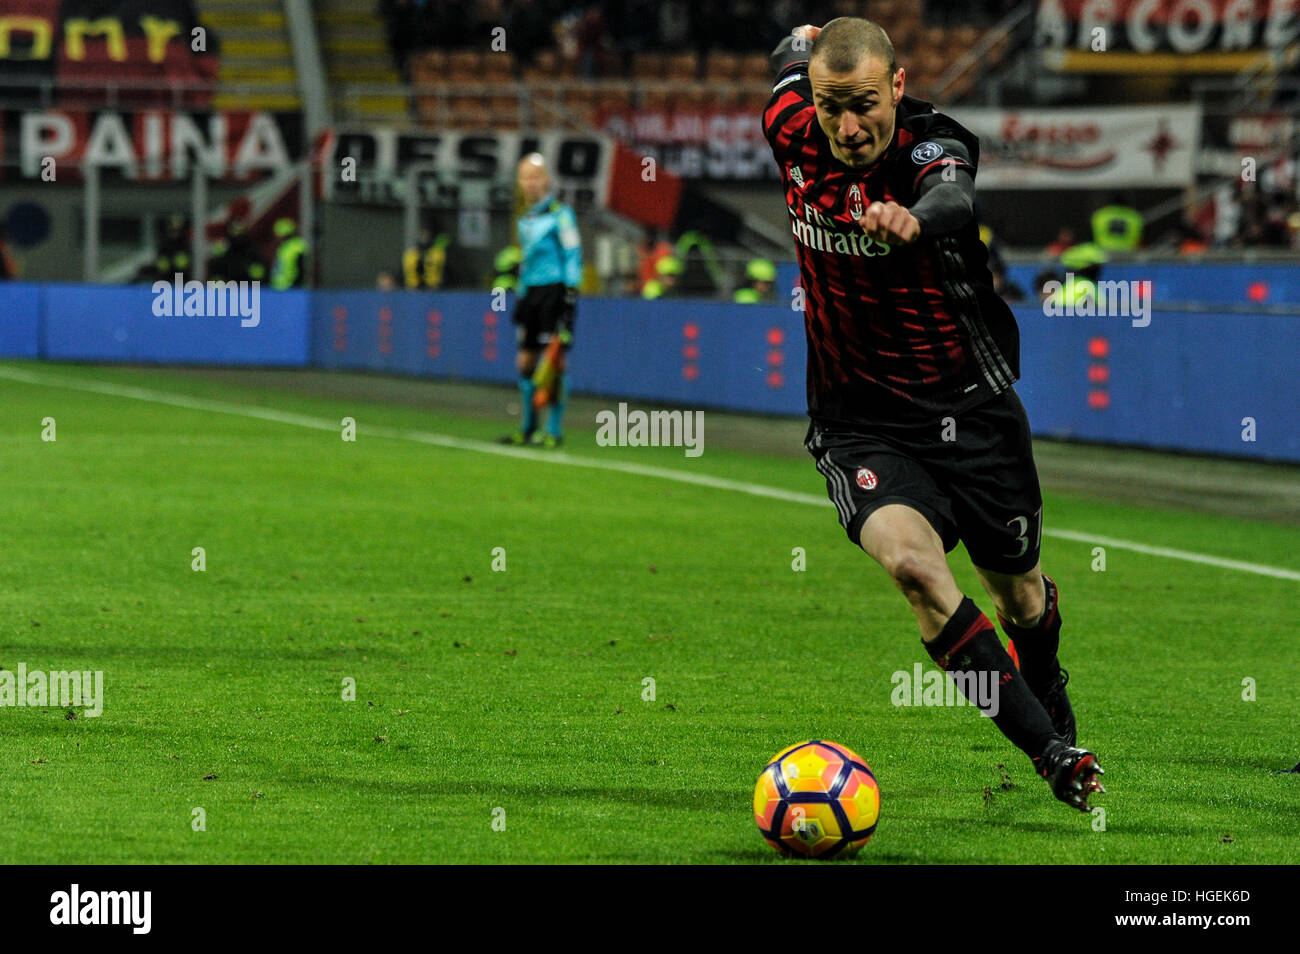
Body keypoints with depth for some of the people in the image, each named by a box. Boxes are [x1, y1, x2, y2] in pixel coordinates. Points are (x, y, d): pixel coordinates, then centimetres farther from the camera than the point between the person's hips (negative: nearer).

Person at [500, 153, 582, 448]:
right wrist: (521, 297, 23)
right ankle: (526, 429, 15)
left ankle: (554, 431, -5)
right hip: (530, 292, 7)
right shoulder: (525, 219, 16)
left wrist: (570, 295, -13)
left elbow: (572, 256, -8)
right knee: (525, 361, 7)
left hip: (554, 292, -7)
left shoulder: (561, 214, -6)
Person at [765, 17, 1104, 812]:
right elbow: (791, 53, 15)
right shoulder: (795, 138, -8)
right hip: (862, 424, 1)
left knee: (1018, 592, 15)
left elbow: (955, 200, -45)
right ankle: (1055, 754, -24)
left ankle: (1046, 686, 53)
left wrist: (915, 219, -67)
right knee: (909, 560, -27)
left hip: (970, 408, -1)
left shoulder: (935, 145, -19)